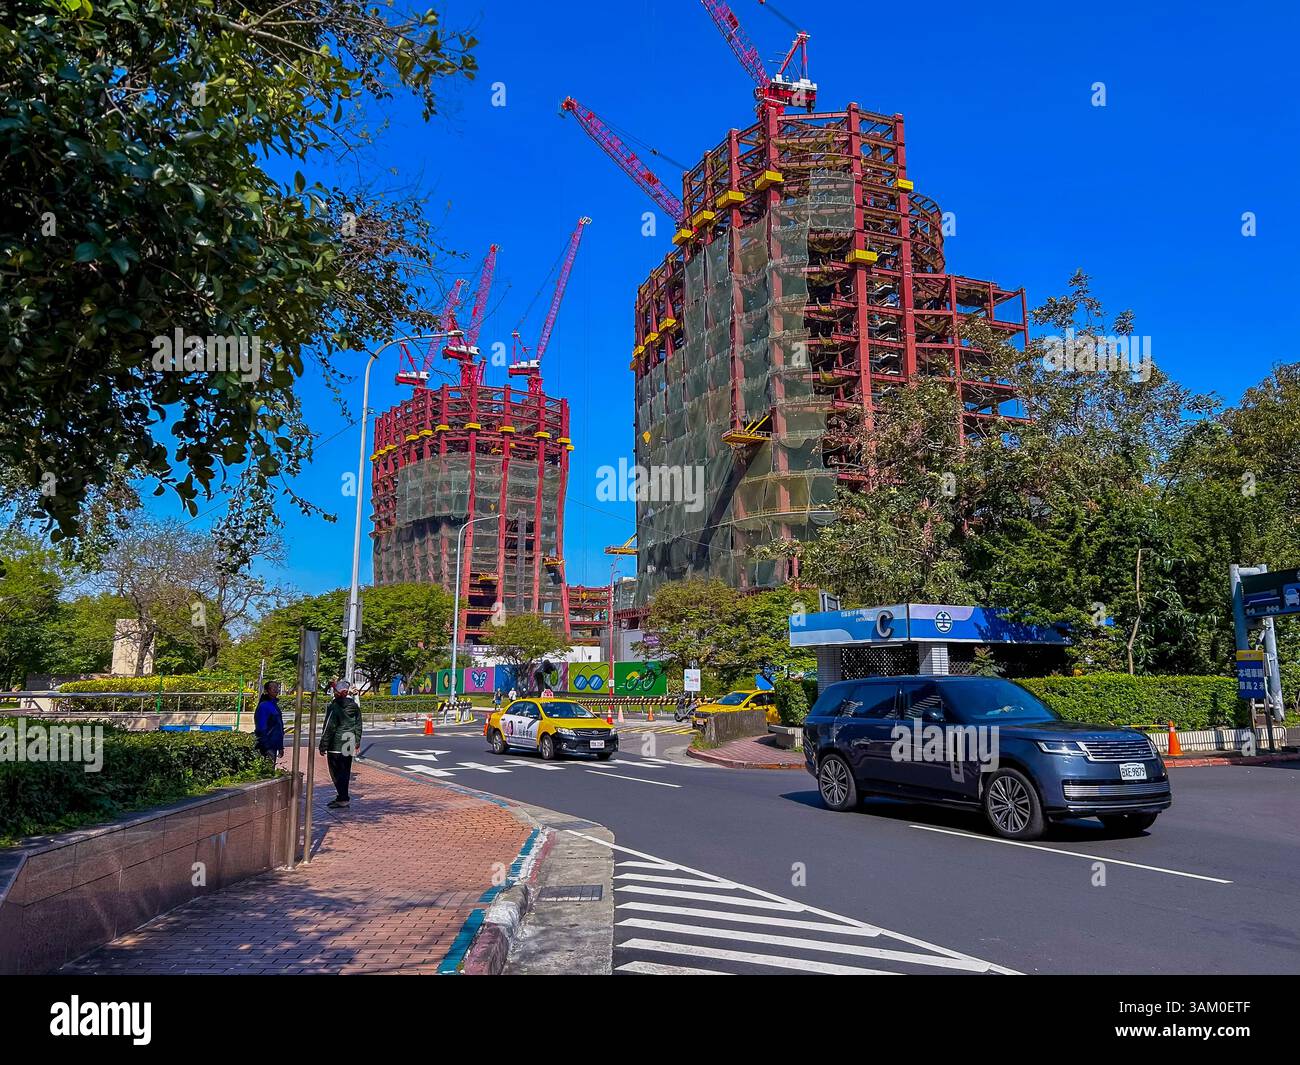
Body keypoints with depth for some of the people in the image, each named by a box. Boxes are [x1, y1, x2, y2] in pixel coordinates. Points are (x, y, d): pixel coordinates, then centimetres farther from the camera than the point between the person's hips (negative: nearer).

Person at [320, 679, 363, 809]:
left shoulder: (334, 707, -13)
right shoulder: (355, 707, 9)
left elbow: (328, 728, -12)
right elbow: (358, 726, 16)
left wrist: (323, 746, -6)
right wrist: (357, 742, 23)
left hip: (336, 745, -7)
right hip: (349, 746, 7)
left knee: (336, 772, -2)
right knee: (345, 772, 13)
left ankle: (343, 799, -6)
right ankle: (342, 797, 19)